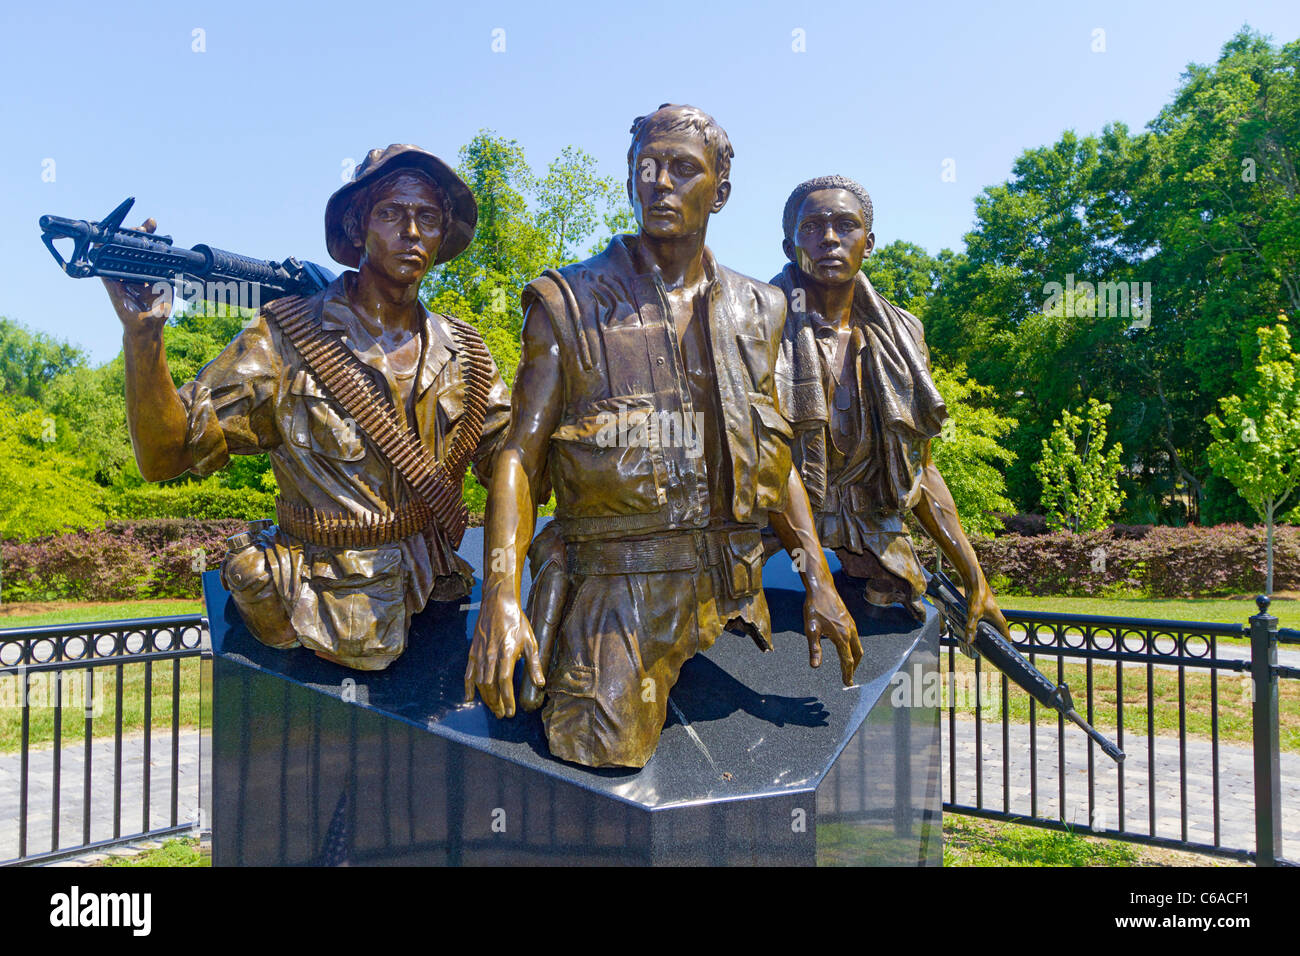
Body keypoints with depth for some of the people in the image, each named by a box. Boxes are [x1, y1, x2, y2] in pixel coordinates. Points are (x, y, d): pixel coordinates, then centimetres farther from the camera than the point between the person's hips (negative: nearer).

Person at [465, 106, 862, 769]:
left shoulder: (755, 311, 10)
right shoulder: (567, 305, -2)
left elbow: (773, 457, 14)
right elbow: (519, 455, -8)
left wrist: (818, 582, 6)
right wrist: (500, 597, -22)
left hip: (730, 591, 4)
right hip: (616, 593, -4)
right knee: (600, 759, -9)